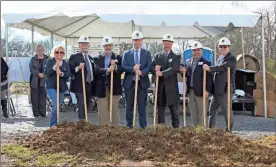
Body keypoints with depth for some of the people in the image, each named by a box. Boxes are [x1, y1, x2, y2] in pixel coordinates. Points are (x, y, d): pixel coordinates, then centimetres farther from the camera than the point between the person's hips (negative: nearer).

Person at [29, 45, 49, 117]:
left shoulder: (47, 59, 6)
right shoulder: (33, 59, 10)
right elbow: (31, 69, -2)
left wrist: (43, 74, -18)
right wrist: (38, 74, -16)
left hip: (44, 80, -1)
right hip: (34, 80, 1)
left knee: (43, 97, -2)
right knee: (35, 97, 1)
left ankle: (43, 113, 2)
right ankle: (36, 113, 6)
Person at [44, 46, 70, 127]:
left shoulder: (66, 63, 10)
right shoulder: (50, 61, 1)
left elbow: (68, 75, 0)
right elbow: (46, 72, -9)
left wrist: (61, 74, -19)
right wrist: (54, 68, -22)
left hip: (62, 87, 4)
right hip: (51, 86, -4)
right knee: (56, 104, -18)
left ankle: (55, 123, 22)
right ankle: (53, 124, -11)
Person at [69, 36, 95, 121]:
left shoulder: (90, 58, 17)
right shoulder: (74, 57, -4)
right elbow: (70, 70, -13)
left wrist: (93, 84, 14)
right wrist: (78, 68, -28)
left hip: (89, 86, 7)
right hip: (80, 86, -7)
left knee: (87, 107, 13)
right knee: (81, 107, -11)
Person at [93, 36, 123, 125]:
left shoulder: (118, 57, 9)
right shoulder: (97, 58, 8)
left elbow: (121, 70, -4)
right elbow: (96, 70, -8)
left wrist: (115, 67, -24)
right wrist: (107, 70, -23)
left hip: (114, 87, 0)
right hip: (101, 88, 0)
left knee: (115, 109, 4)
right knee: (102, 110, 3)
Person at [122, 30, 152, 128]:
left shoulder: (147, 54, 8)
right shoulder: (126, 54, 9)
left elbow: (149, 67, -3)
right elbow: (123, 67, -2)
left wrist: (142, 72, -22)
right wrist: (133, 69, -20)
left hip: (142, 83, -1)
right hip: (129, 83, 1)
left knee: (142, 107, 2)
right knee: (129, 107, 6)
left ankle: (143, 127, 7)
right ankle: (129, 127, 14)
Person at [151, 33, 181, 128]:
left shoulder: (176, 56, 4)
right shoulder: (157, 56, 13)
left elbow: (175, 69, -12)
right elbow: (152, 68, 2)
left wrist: (162, 73, -24)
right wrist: (155, 69, -22)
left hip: (172, 88, -2)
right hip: (160, 87, 3)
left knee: (174, 111, 2)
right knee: (160, 110, 7)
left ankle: (176, 128, 7)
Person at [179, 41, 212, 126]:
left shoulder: (206, 63, -5)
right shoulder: (188, 62, 14)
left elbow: (209, 78, -11)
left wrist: (207, 90, -19)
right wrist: (183, 71, -4)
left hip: (201, 92, -6)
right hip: (191, 91, 6)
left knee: (201, 113, -1)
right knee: (193, 113, 12)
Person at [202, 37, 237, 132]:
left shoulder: (232, 59, -7)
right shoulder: (221, 59, 19)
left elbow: (223, 67, -25)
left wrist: (210, 68, -34)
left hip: (226, 90, -9)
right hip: (216, 90, 9)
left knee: (227, 111, -4)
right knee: (212, 110, 14)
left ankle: (229, 131, 4)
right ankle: (210, 129, 23)